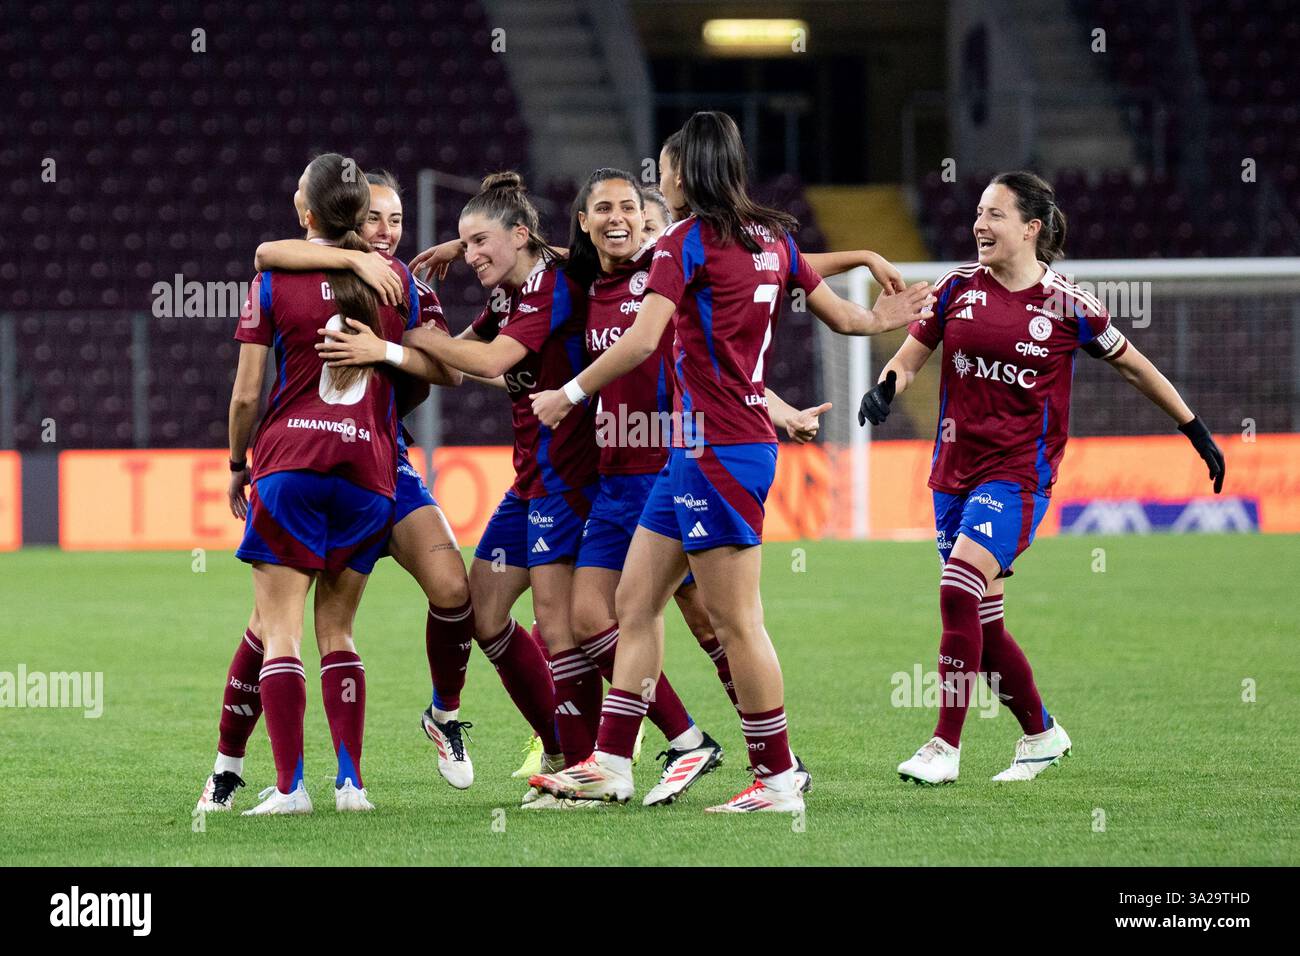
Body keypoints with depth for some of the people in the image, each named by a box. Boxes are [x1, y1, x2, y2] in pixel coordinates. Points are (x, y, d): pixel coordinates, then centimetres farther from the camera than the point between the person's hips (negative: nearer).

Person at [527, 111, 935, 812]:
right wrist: (877, 321, 41)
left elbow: (642, 340, -22)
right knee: (636, 600, 11)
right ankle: (610, 765, 11)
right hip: (696, 450, 9)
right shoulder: (772, 237, 11)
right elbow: (838, 314, 20)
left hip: (718, 450, -9)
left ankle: (777, 779, 0)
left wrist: (569, 394, -13)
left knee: (735, 620, -5)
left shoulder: (685, 243, -12)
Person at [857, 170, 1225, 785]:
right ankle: (1041, 734, 28)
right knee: (983, 626, 9)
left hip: (1017, 475, -5)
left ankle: (945, 746, -18)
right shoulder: (959, 286, 5)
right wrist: (885, 388, -14)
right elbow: (909, 358, 10)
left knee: (959, 593, -23)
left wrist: (1196, 430, 14)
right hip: (954, 472, 5)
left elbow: (1132, 365, 8)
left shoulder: (1064, 304, -4)